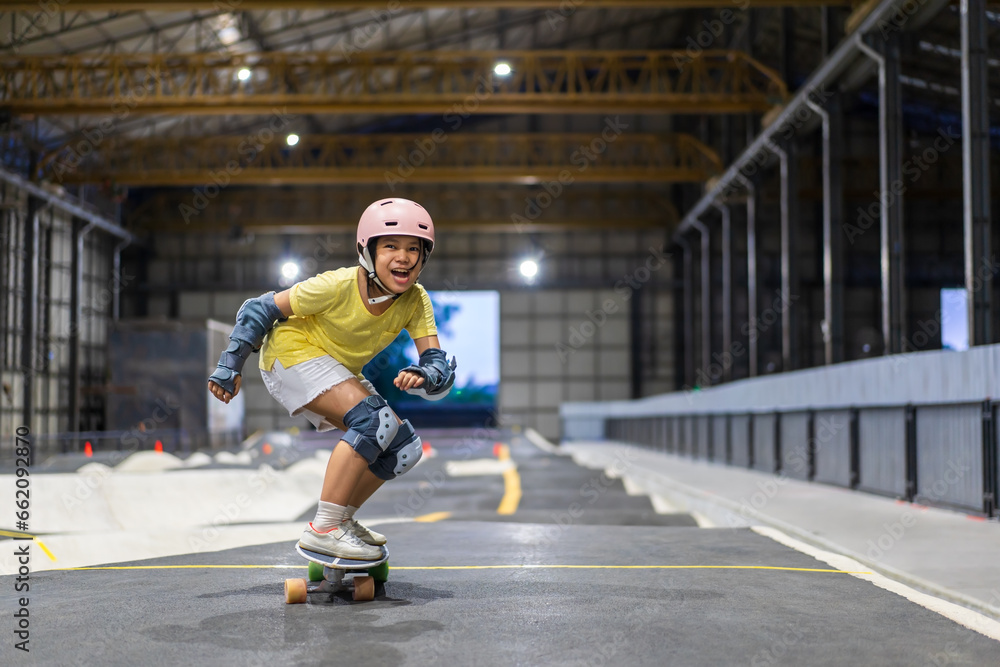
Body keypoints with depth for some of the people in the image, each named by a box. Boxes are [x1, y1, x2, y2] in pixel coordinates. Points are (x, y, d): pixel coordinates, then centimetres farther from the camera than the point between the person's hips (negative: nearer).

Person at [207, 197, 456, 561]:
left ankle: (342, 519, 11)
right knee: (375, 420, -27)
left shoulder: (416, 302, -13)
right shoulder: (337, 286, -27)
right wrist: (231, 365, -16)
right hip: (293, 353, -7)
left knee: (404, 447, -3)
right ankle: (323, 529, -24)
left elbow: (439, 364, -18)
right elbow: (262, 308, -17)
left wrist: (423, 377, -42)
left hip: (336, 369, 7)